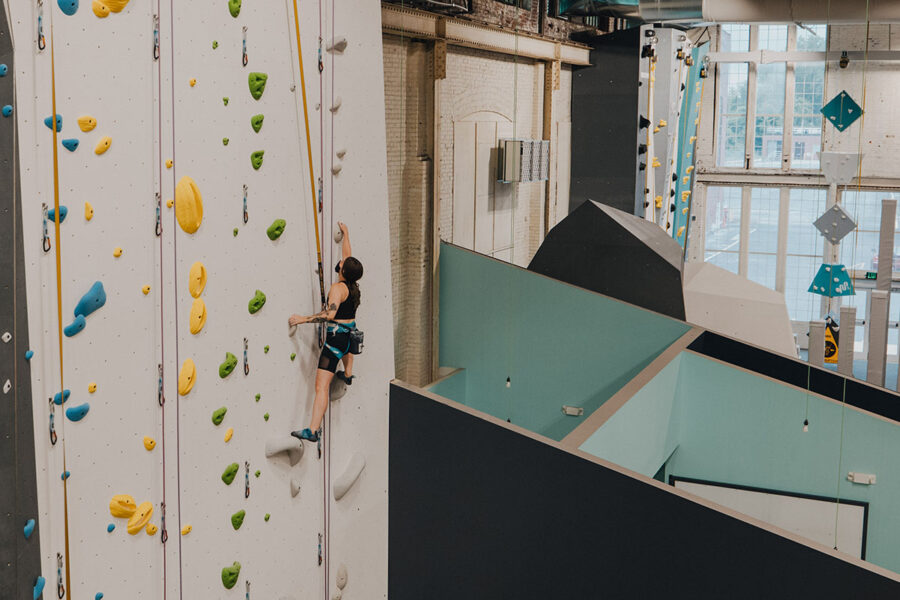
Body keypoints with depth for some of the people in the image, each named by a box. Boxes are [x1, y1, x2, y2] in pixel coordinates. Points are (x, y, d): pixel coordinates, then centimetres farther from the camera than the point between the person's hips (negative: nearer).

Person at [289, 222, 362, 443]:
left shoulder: (338, 287, -17)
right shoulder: (354, 286, 5)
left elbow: (330, 314, -31)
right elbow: (347, 255, 21)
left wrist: (303, 319, -26)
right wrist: (345, 234, 33)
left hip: (336, 338, -9)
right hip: (351, 333, 9)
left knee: (321, 385, -13)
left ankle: (313, 431, -20)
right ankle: (347, 375, 63)